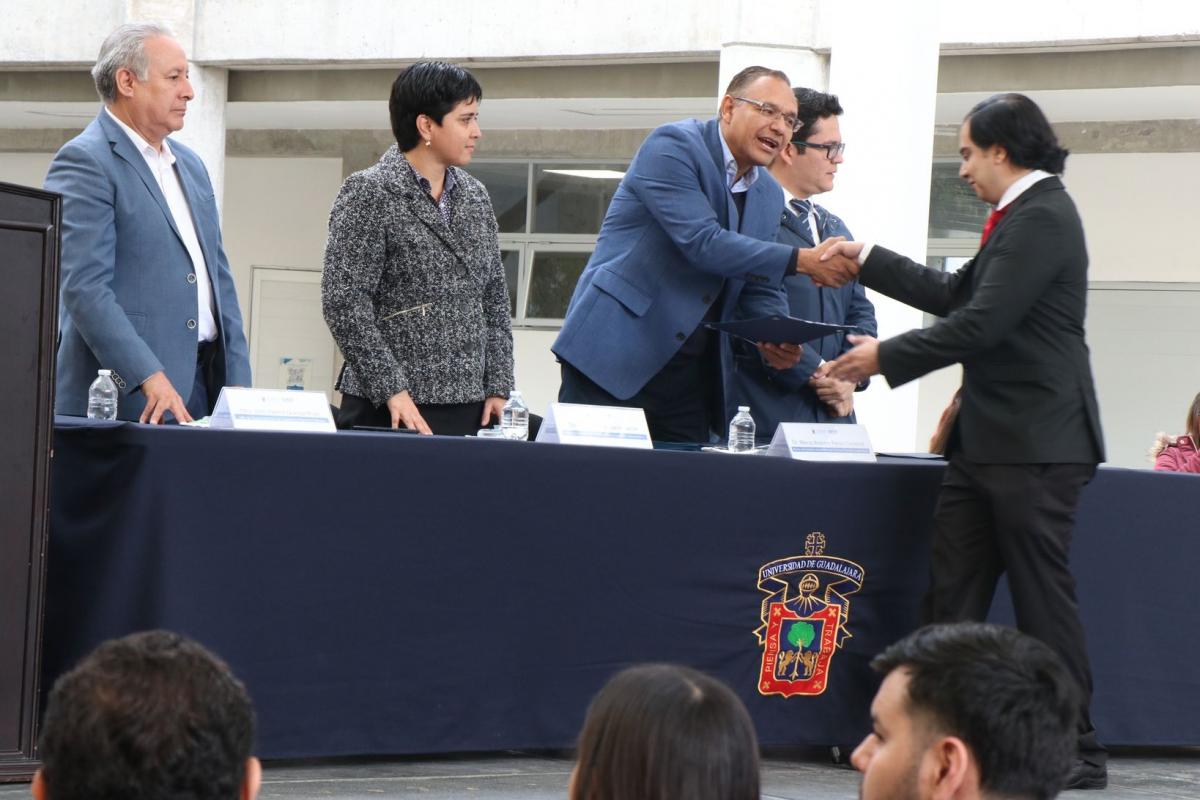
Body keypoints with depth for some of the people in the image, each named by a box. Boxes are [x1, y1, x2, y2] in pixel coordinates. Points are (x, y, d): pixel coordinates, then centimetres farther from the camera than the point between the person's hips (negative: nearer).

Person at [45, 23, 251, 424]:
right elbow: (85, 286, -17)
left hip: (204, 389, 7)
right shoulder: (84, 162, -7)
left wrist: (238, 383, 11)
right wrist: (150, 378, -25)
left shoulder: (190, 165, 19)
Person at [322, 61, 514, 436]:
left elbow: (494, 301, 16)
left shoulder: (475, 197, 13)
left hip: (468, 407, 5)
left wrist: (497, 389, 5)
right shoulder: (369, 193, -5)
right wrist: (392, 391, -16)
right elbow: (343, 302, -11)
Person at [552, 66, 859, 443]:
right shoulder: (673, 145, -9)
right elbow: (701, 242, -20)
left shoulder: (769, 196, 14)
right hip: (615, 355, -7)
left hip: (691, 371, 7)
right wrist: (803, 260, -20)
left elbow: (758, 288, 17)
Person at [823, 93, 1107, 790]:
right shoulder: (1022, 216, 17)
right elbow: (956, 296, 24)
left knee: (1044, 599, -4)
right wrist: (866, 260, 25)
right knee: (951, 597, 9)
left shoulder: (1043, 218, -15)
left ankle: (1078, 752, 3)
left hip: (1036, 447, -10)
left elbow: (981, 323, -21)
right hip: (989, 441, 10)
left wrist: (886, 357, -13)